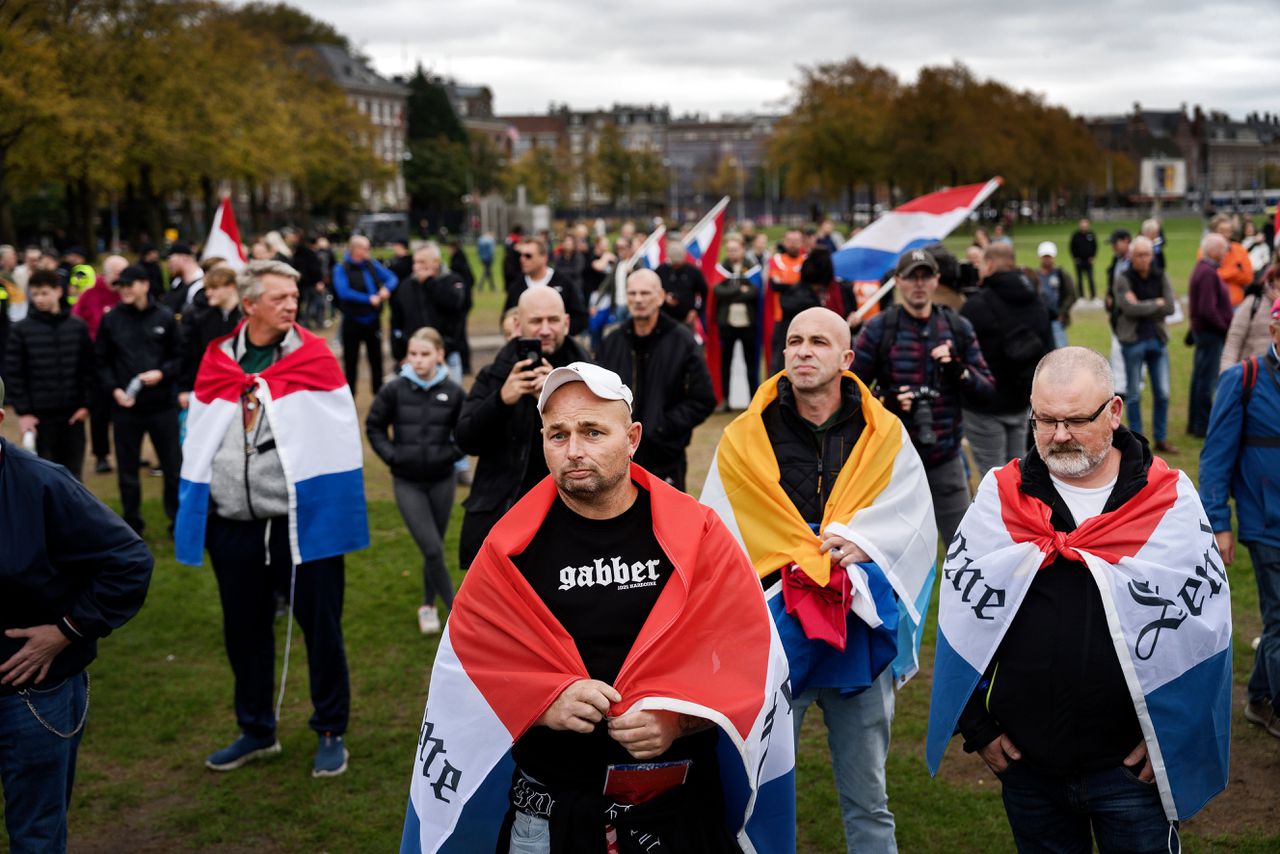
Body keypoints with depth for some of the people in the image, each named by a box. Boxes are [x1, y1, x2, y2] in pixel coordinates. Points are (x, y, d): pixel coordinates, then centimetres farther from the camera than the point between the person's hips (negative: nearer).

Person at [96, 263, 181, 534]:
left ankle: (179, 520, 16)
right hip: (125, 406, 1)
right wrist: (114, 389, -8)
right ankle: (132, 523, 21)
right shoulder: (111, 319, 3)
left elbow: (179, 357, 4)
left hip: (162, 405, -1)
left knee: (173, 466, 4)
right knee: (127, 469, 8)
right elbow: (102, 361, 6)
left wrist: (162, 373, -13)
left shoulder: (165, 318, 1)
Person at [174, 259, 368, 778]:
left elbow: (339, 442, -5)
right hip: (232, 526, 3)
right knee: (244, 631, 16)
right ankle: (256, 731, 34)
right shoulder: (217, 362, 3)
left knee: (321, 626, 6)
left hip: (302, 521, -3)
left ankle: (330, 732, 23)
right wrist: (194, 520, 8)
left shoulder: (314, 357, -4)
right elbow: (197, 442, 11)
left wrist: (338, 518, -10)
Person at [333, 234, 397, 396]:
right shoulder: (341, 269, -10)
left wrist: (387, 288, -18)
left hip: (373, 320, 4)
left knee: (376, 358, 13)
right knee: (350, 361, 6)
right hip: (352, 322, -4)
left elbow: (391, 277, 5)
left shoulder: (372, 264, 4)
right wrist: (369, 299, -24)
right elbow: (343, 292, -23)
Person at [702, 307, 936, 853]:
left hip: (860, 640, 1)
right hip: (771, 637, -1)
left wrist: (861, 541, -20)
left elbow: (914, 525, -2)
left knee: (868, 802, 13)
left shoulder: (884, 437, 6)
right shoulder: (744, 440, 1)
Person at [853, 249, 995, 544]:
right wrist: (883, 400, -20)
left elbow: (989, 386, 4)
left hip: (946, 461, 2)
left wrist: (959, 371, -15)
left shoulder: (959, 328, 5)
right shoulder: (878, 329, -4)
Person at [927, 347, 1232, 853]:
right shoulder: (1000, 498, -2)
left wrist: (1177, 733, -2)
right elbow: (961, 616, 3)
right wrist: (977, 726, 2)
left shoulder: (1171, 499, -5)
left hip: (1133, 766, -1)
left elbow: (1206, 627, 1)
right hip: (1025, 761, 2)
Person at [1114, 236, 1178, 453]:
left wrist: (1143, 308, -14)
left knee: (1163, 393, 6)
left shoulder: (1161, 278, 6)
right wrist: (1156, 304, -9)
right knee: (1134, 394, 4)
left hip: (1158, 339, 4)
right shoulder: (1123, 279, -5)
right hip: (1133, 340, -4)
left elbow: (1170, 307, -6)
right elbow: (1130, 308, -19)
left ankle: (1161, 439, 17)